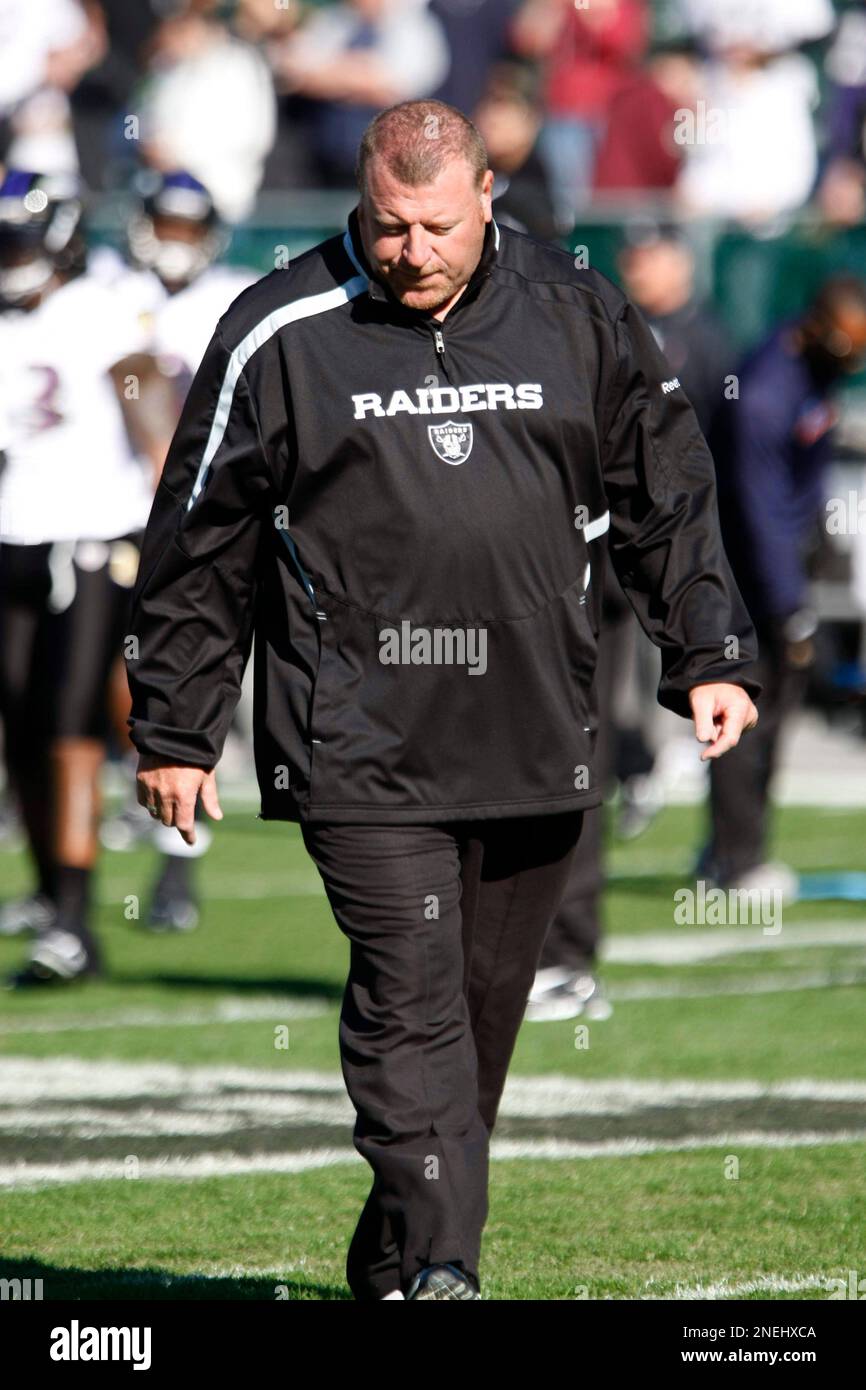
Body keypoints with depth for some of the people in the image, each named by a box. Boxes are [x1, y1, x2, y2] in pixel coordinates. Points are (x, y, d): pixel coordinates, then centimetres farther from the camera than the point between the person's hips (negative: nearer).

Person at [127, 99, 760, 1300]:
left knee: (486, 1004, 8)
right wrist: (175, 729, 6)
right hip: (360, 741, -3)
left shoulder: (577, 321, 6)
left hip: (535, 741, 3)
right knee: (410, 998, -14)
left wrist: (708, 656, 8)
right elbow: (200, 544, 5)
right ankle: (437, 1270, -17)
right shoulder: (280, 336, -1)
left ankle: (393, 1265, 20)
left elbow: (666, 493, 16)